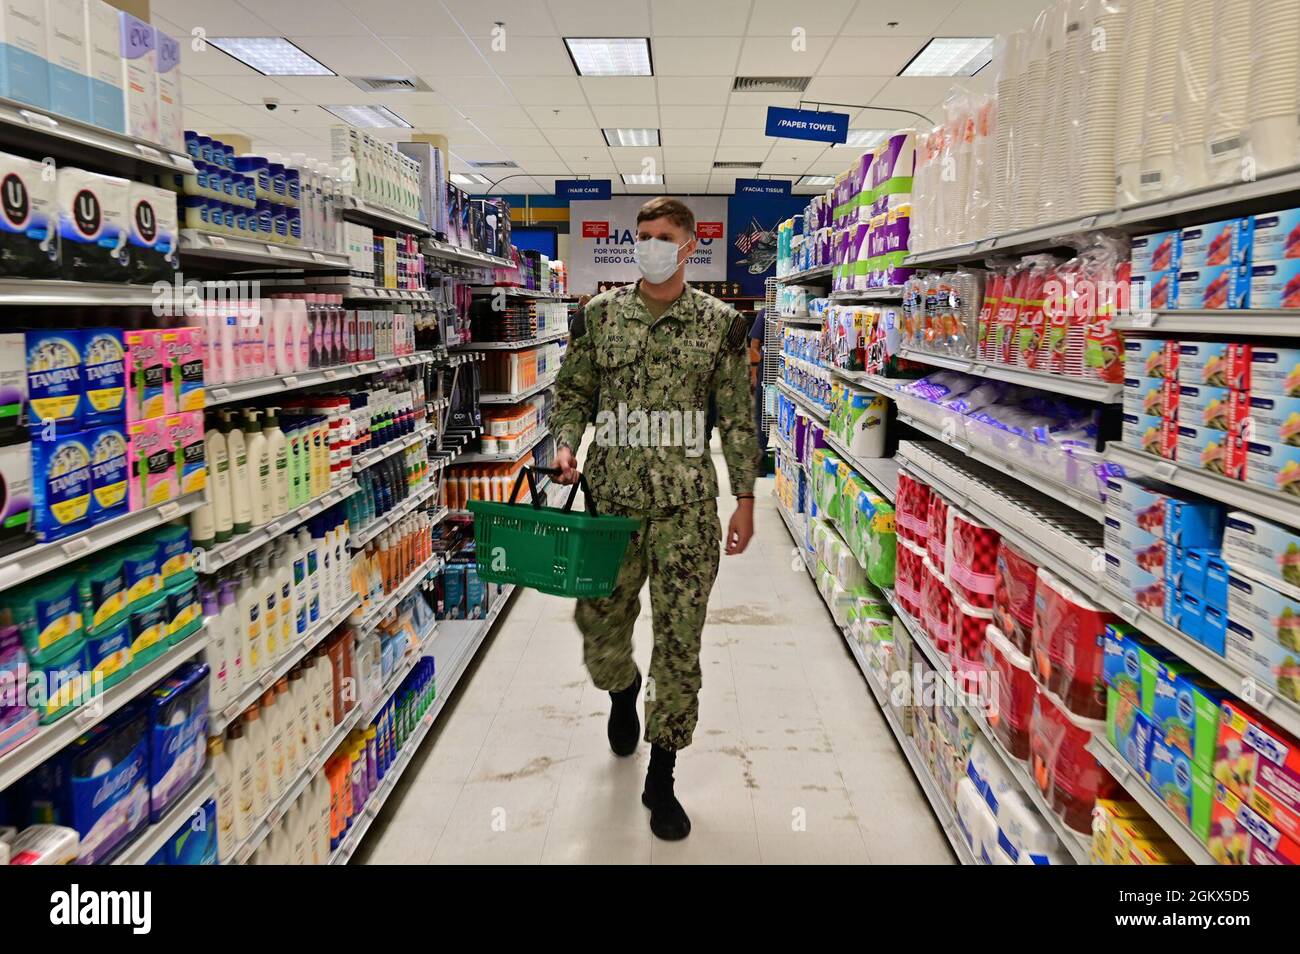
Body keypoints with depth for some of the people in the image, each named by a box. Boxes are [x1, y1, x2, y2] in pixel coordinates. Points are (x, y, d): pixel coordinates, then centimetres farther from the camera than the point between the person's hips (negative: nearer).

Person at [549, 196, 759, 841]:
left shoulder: (719, 323, 2)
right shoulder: (601, 314, 6)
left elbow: (737, 418, 4)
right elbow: (572, 390, 12)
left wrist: (745, 499, 2)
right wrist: (566, 444, -7)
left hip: (687, 505, -1)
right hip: (611, 498, 2)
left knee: (679, 641, 2)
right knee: (600, 625, 9)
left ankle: (661, 779, 18)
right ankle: (623, 691, 47)